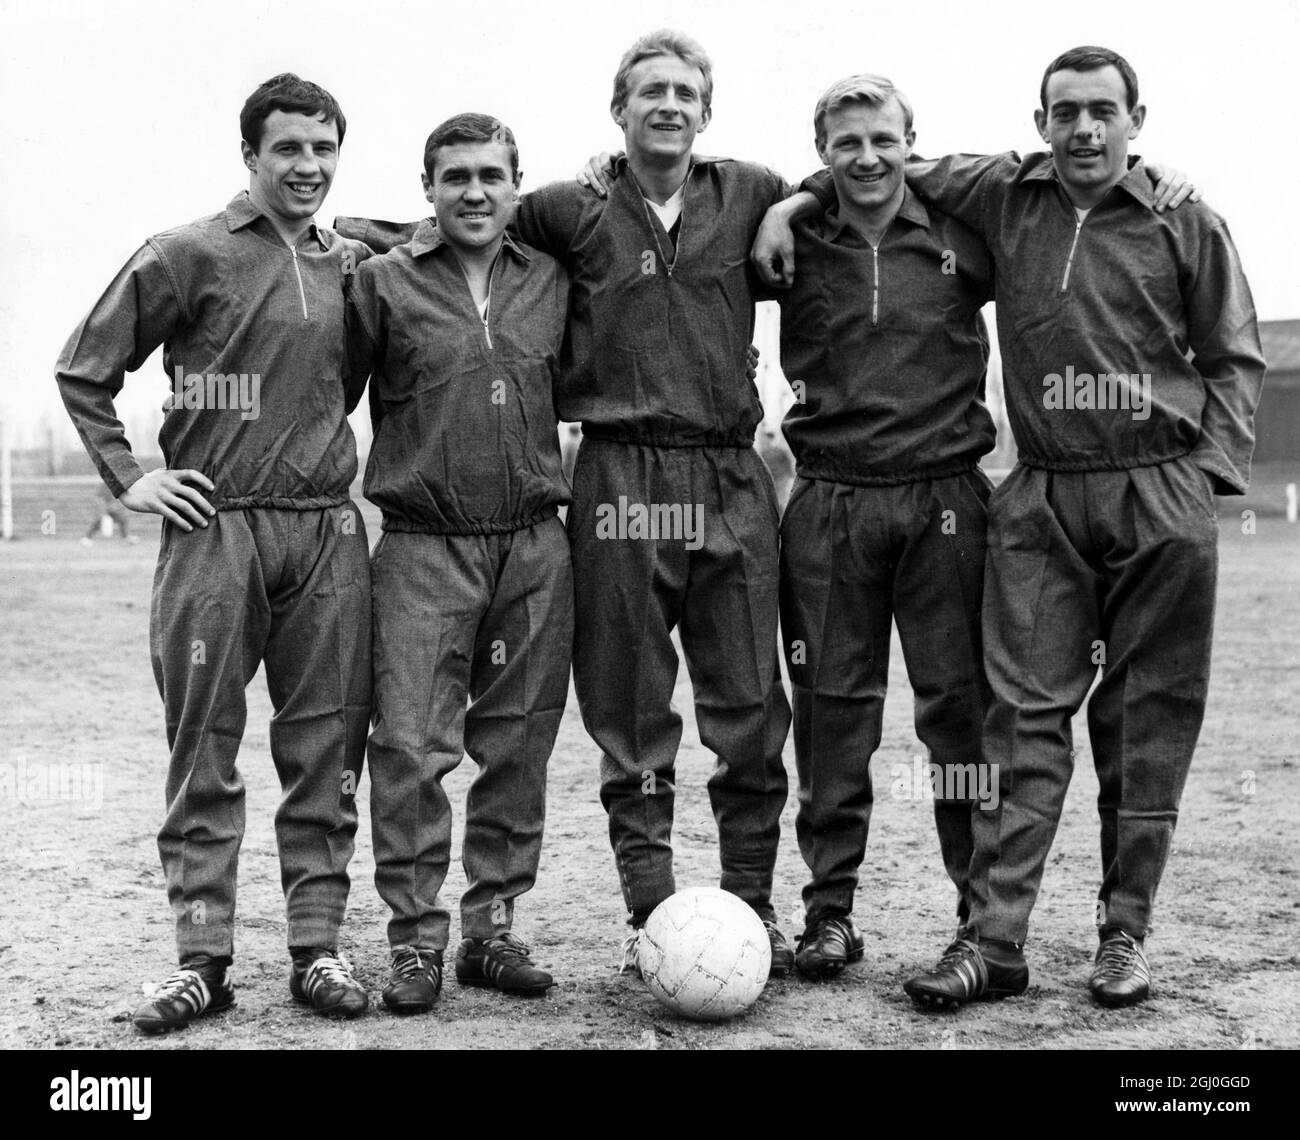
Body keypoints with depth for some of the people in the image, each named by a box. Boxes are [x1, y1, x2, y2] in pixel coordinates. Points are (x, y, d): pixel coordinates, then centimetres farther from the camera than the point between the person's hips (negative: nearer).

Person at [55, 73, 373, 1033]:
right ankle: (203, 959, 6)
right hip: (214, 526, -3)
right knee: (205, 750, 0)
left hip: (327, 530, 4)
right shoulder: (190, 256, 2)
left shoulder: (354, 265, 13)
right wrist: (128, 477, 0)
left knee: (326, 748, 4)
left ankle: (319, 947, 11)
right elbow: (85, 369, 6)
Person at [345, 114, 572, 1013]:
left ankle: (493, 928, 17)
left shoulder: (552, 282, 10)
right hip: (424, 546, -3)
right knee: (411, 748, -7)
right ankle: (417, 940, 4)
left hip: (535, 545, 3)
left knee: (519, 746, 6)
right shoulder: (384, 283, 1)